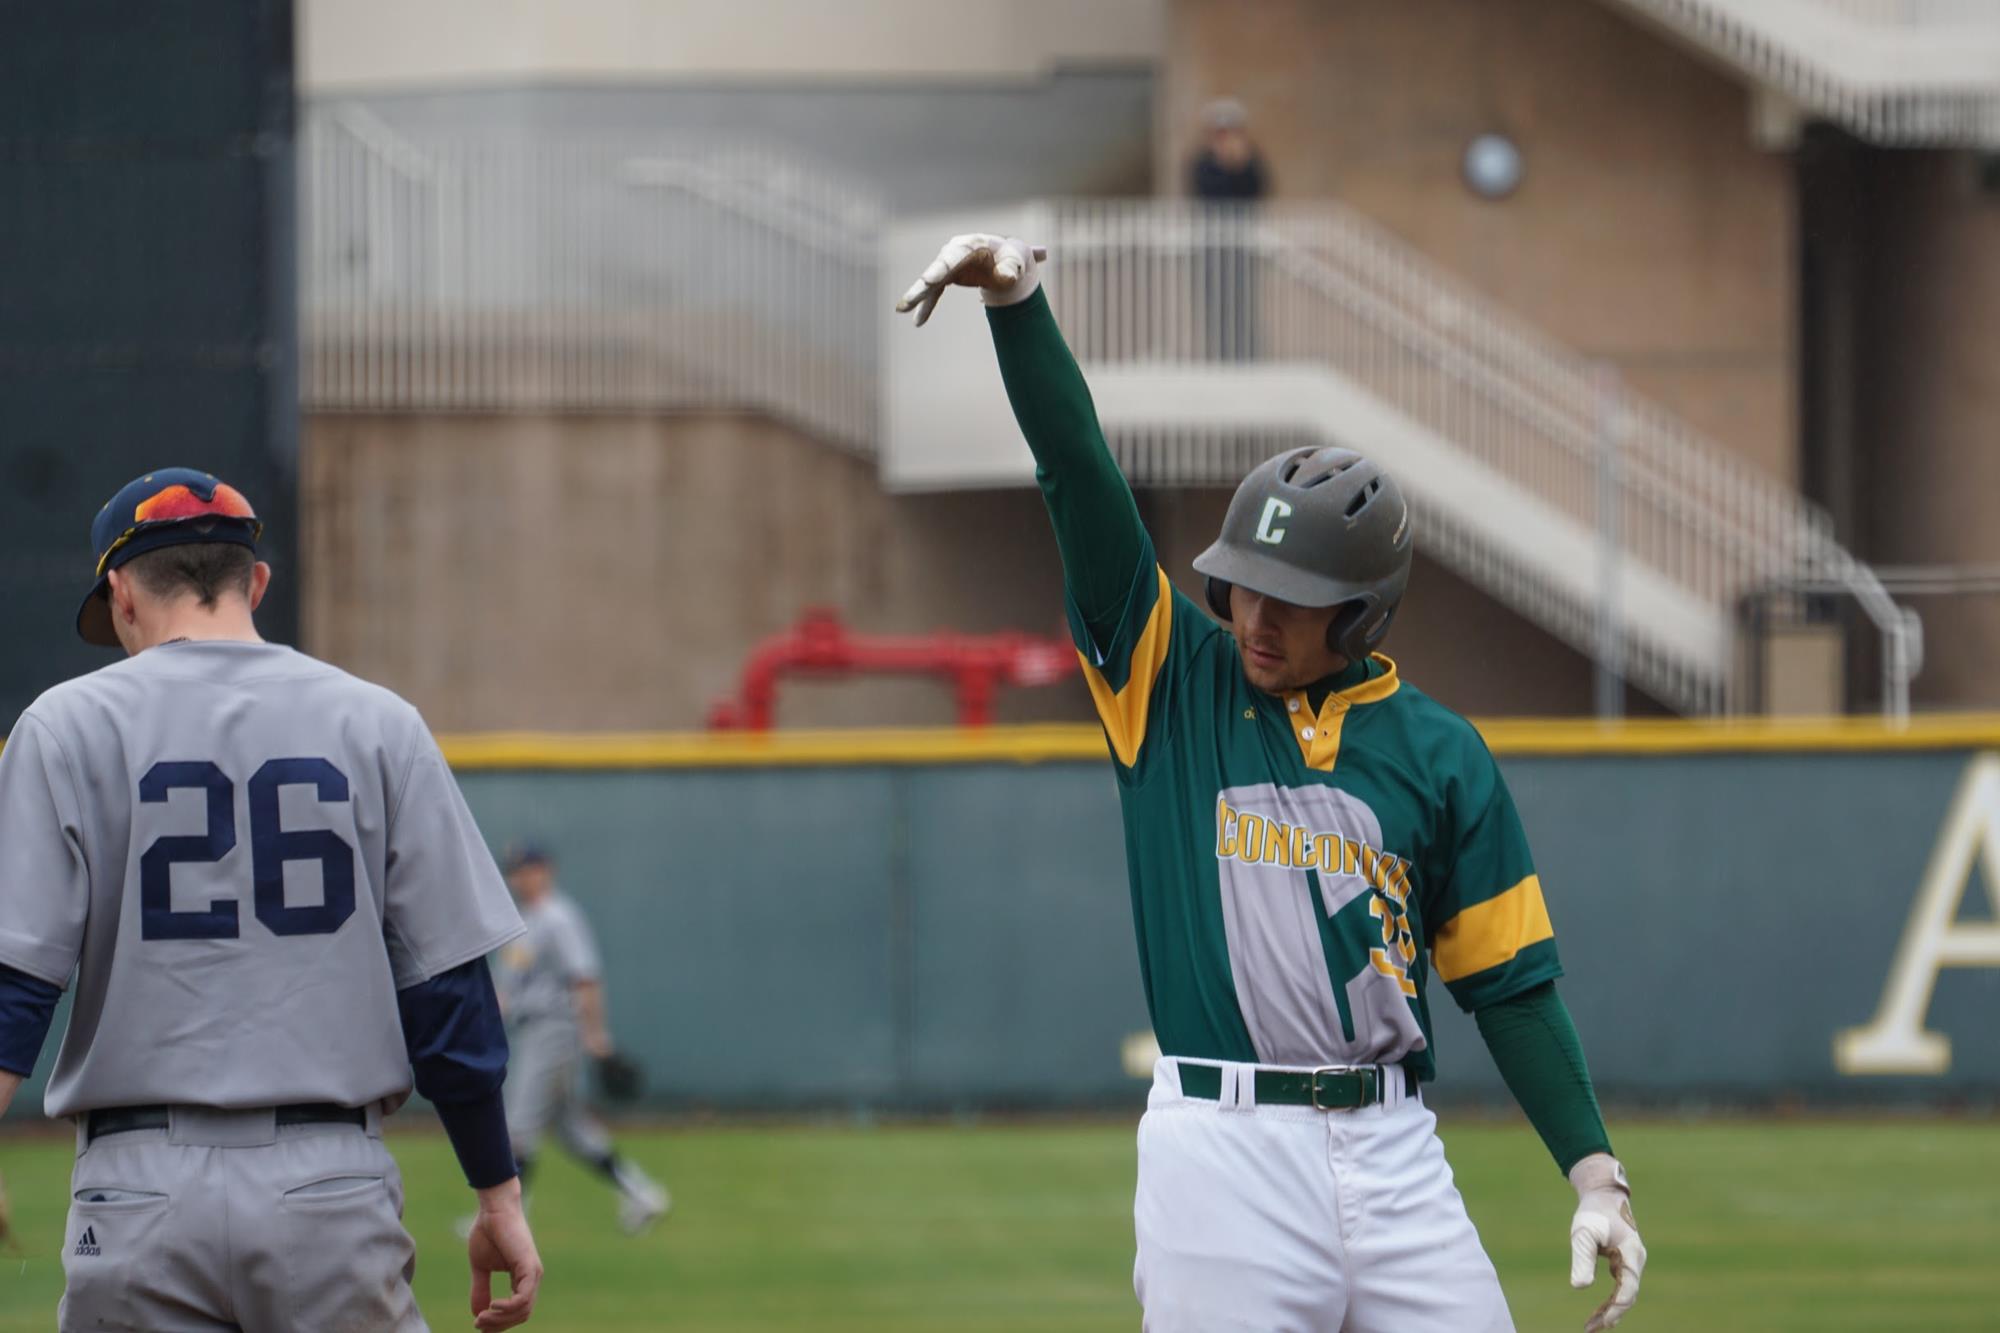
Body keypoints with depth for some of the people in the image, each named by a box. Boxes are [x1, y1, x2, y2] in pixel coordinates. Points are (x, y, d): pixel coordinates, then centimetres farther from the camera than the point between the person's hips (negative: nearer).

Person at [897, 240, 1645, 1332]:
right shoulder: (1172, 687, 7)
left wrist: (1595, 1175, 1)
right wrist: (1018, 304, -13)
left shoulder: (1438, 753, 9)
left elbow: (1510, 980, 9)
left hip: (1391, 1151, 2)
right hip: (1221, 1151, -2)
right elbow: (1079, 478, -2)